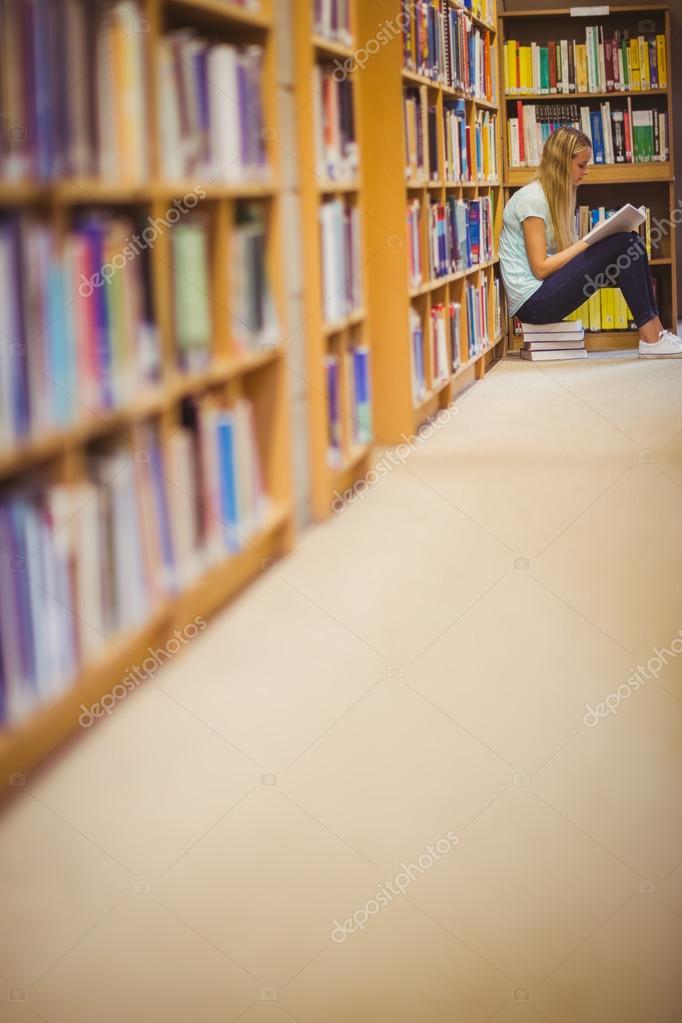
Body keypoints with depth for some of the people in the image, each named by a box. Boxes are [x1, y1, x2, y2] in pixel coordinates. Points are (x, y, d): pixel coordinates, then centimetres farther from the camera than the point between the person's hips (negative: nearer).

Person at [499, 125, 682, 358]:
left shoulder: (555, 196, 17)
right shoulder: (531, 199, -12)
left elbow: (561, 255, 12)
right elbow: (540, 268, -16)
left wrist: (596, 238, 1)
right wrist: (588, 242, -13)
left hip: (546, 294, 9)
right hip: (531, 302, -9)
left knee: (631, 242, -1)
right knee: (622, 243, -17)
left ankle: (654, 332, -7)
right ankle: (650, 338, -16)